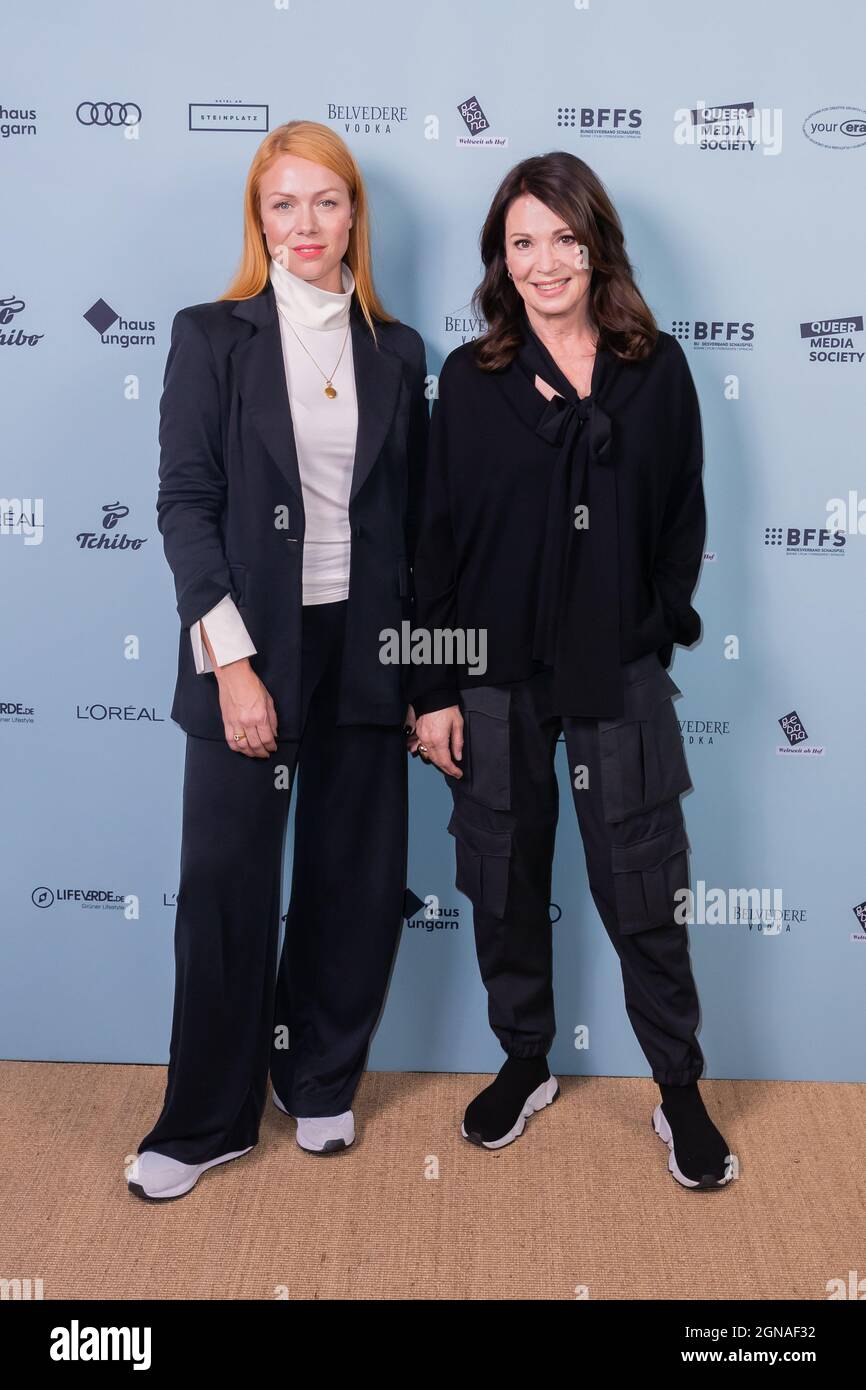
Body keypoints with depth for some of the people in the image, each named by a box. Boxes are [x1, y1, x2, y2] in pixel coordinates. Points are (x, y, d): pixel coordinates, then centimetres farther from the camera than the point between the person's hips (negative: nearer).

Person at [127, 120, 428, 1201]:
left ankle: (320, 1084, 31)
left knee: (357, 880, 9)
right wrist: (231, 661, -14)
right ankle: (208, 1121, 21)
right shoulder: (211, 336, 1)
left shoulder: (397, 352, 9)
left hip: (364, 646, 3)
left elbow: (414, 519, 9)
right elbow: (184, 503, -6)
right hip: (249, 645, -3)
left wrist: (422, 673, 4)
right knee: (227, 885, 3)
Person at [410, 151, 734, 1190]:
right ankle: (525, 1064, 33)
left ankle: (680, 1094, 22)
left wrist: (660, 627, -3)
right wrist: (433, 688, -4)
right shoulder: (471, 378, 1)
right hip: (497, 674, 1)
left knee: (644, 891, 5)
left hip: (620, 676, 0)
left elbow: (682, 522, 7)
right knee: (506, 881, 12)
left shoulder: (657, 371, 2)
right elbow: (439, 538, -1)